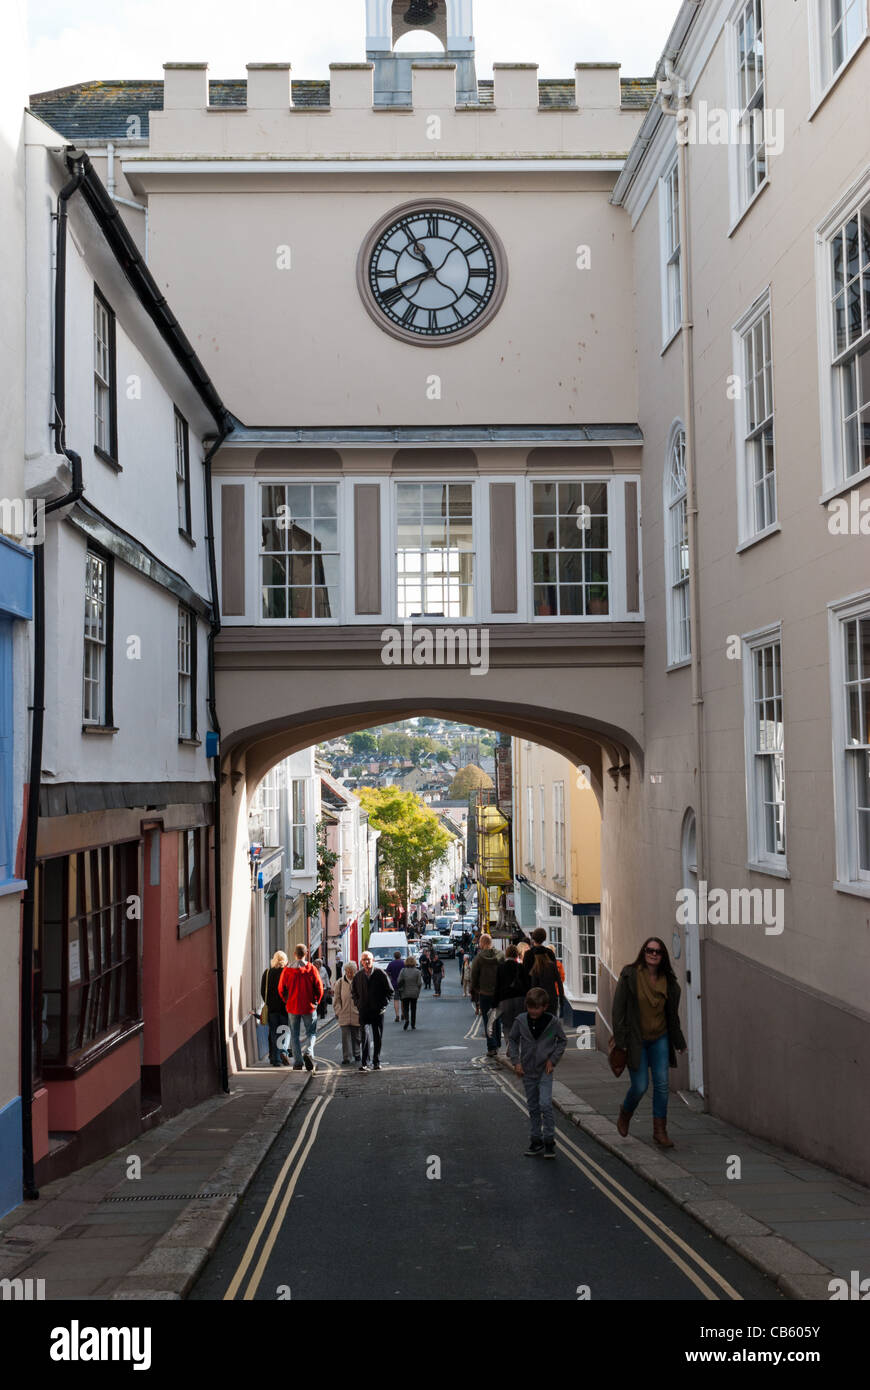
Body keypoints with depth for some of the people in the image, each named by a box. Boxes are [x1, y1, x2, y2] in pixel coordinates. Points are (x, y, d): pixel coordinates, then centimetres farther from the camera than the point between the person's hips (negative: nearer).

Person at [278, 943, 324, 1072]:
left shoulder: (287, 970, -5)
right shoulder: (312, 969, -7)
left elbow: (281, 989, 1)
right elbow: (319, 988, -5)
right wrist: (316, 1002, 11)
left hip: (292, 1007, 1)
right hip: (309, 1007, -1)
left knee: (295, 1035, 10)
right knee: (311, 1033, 10)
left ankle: (297, 1063, 7)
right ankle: (308, 1053, -17)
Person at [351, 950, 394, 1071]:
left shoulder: (381, 974, -2)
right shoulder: (358, 976, 4)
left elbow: (390, 991, 4)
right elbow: (354, 992, 19)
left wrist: (383, 1005, -4)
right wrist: (358, 1004, 6)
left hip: (378, 1011, 0)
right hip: (364, 1011, 0)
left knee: (378, 1037, 7)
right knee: (364, 1034, -15)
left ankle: (376, 1062, 19)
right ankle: (364, 1063, -15)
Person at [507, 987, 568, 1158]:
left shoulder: (553, 1022, -10)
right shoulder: (521, 1021, -7)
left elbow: (562, 1041, 5)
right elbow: (512, 1040, 6)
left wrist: (553, 1059, -4)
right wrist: (516, 1061, -2)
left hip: (545, 1070, -2)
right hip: (527, 1070, 2)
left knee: (545, 1104, -15)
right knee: (533, 1107, 11)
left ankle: (549, 1141, -4)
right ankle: (536, 1140, 22)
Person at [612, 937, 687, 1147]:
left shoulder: (668, 980, 2)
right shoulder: (630, 975, -11)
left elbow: (672, 1014, 12)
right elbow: (618, 1009, -11)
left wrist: (678, 1041, 14)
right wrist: (619, 1040, -14)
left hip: (660, 1039, 4)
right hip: (636, 1040, -4)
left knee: (661, 1084, -1)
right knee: (640, 1086, -3)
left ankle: (660, 1131, 11)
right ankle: (625, 1114, 28)